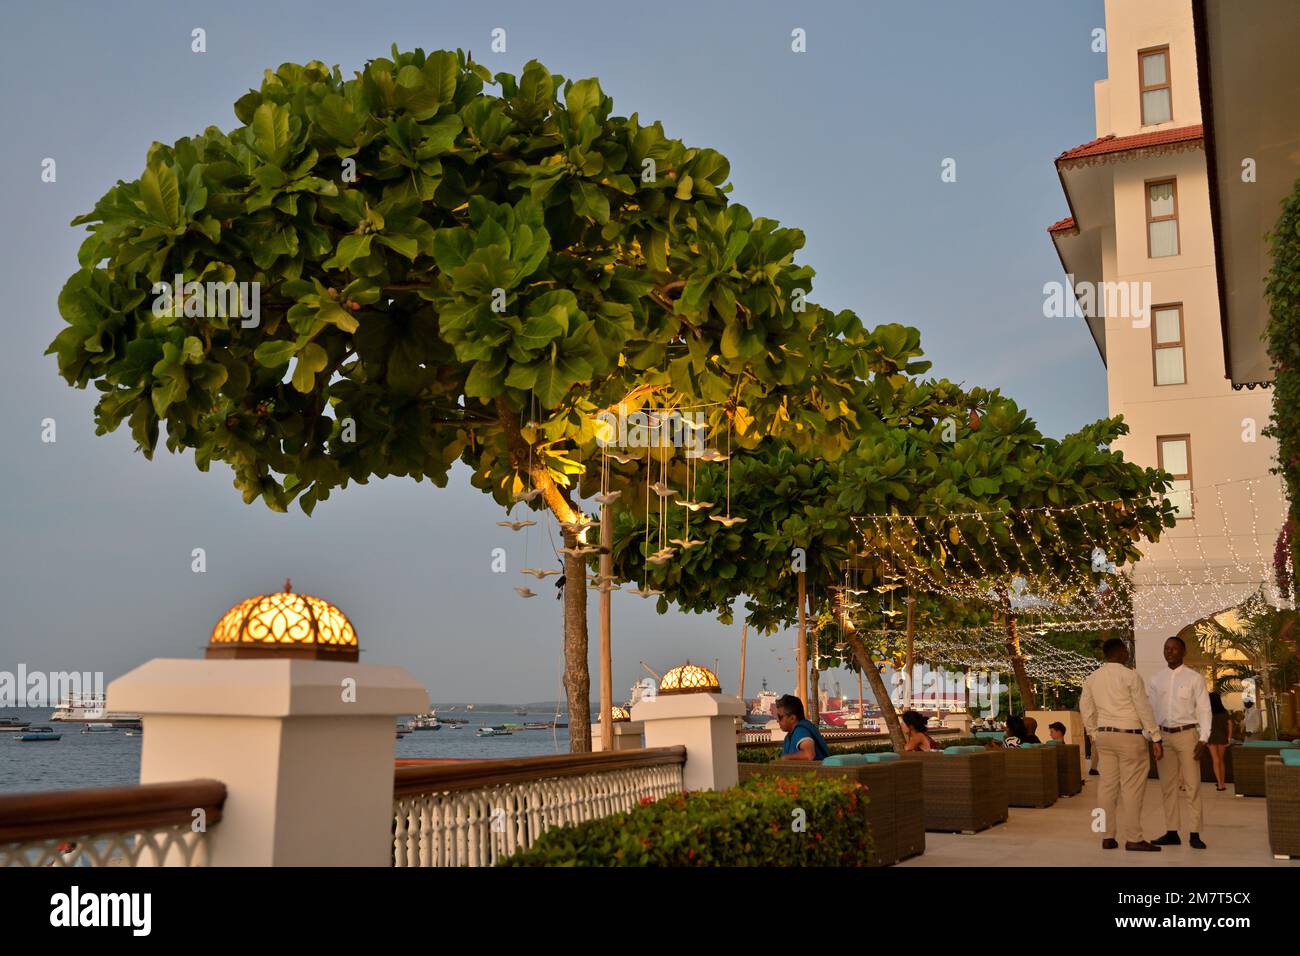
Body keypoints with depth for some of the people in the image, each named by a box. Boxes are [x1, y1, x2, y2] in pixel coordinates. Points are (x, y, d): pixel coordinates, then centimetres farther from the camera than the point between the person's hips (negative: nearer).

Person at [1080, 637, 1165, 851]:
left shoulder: (1092, 678, 9)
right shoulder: (1130, 675, -10)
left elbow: (1085, 708, 14)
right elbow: (1144, 708, -10)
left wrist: (1094, 734, 24)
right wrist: (1156, 738, -5)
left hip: (1104, 735, 6)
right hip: (1129, 736, -6)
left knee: (1108, 785, 8)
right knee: (1132, 787, -1)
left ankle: (1108, 837, 10)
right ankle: (1133, 838, 1)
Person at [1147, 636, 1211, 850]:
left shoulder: (1194, 679, 0)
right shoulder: (1156, 680, 9)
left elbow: (1204, 710, -3)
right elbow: (1151, 710, 12)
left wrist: (1203, 739, -10)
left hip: (1187, 734, -3)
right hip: (1163, 735, 4)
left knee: (1192, 785, -4)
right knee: (1168, 786, 6)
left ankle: (1194, 834, 1)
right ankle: (1172, 832, 12)